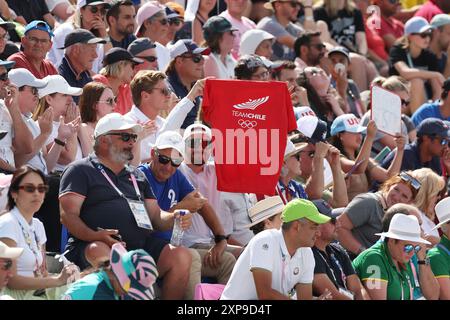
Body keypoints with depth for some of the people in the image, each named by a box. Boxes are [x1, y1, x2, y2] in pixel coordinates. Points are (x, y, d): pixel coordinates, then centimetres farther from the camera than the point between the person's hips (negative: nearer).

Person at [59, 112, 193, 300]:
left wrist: (174, 219, 2)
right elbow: (68, 215, -3)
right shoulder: (81, 171, 9)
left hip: (141, 245, 6)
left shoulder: (137, 177, 30)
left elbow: (156, 217, 27)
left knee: (181, 257, -19)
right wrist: (94, 235, -22)